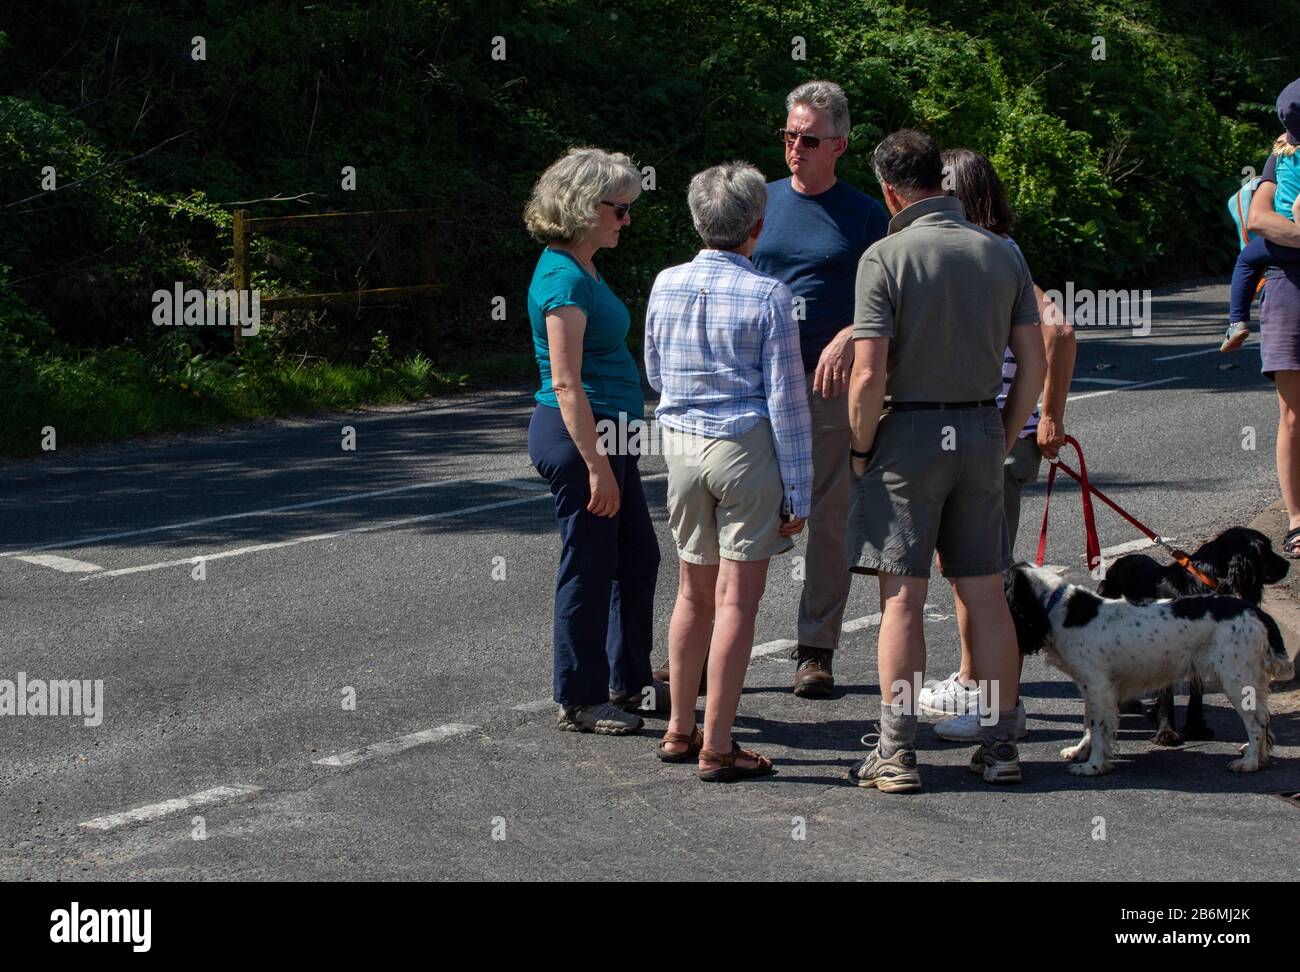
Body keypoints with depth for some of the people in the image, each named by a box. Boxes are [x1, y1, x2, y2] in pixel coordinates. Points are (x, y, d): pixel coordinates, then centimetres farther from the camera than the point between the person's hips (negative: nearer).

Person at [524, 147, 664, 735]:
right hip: (576, 437, -10)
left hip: (605, 435, 10)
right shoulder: (564, 278, -18)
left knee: (639, 559, 17)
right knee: (589, 567, 0)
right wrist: (597, 466, -24)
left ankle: (628, 681, 29)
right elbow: (565, 383, -23)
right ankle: (579, 702, 11)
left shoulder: (582, 270, 13)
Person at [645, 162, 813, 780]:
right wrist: (798, 492, -7)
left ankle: (680, 731, 24)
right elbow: (785, 401, -11)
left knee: (694, 592, 16)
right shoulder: (767, 296, -11)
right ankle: (716, 748, 1)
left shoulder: (666, 285, 3)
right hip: (748, 449, -5)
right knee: (736, 599, -1)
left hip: (681, 444, 5)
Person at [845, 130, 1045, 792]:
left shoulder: (887, 257, -10)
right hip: (980, 430, 4)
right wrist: (1003, 440, 15)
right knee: (985, 593, 10)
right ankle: (999, 744, 14)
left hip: (907, 434, -4)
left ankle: (896, 751, 0)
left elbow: (868, 374, -16)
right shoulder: (1003, 254, 5)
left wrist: (861, 450, -3)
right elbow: (1034, 362, 5)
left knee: (902, 597, -1)